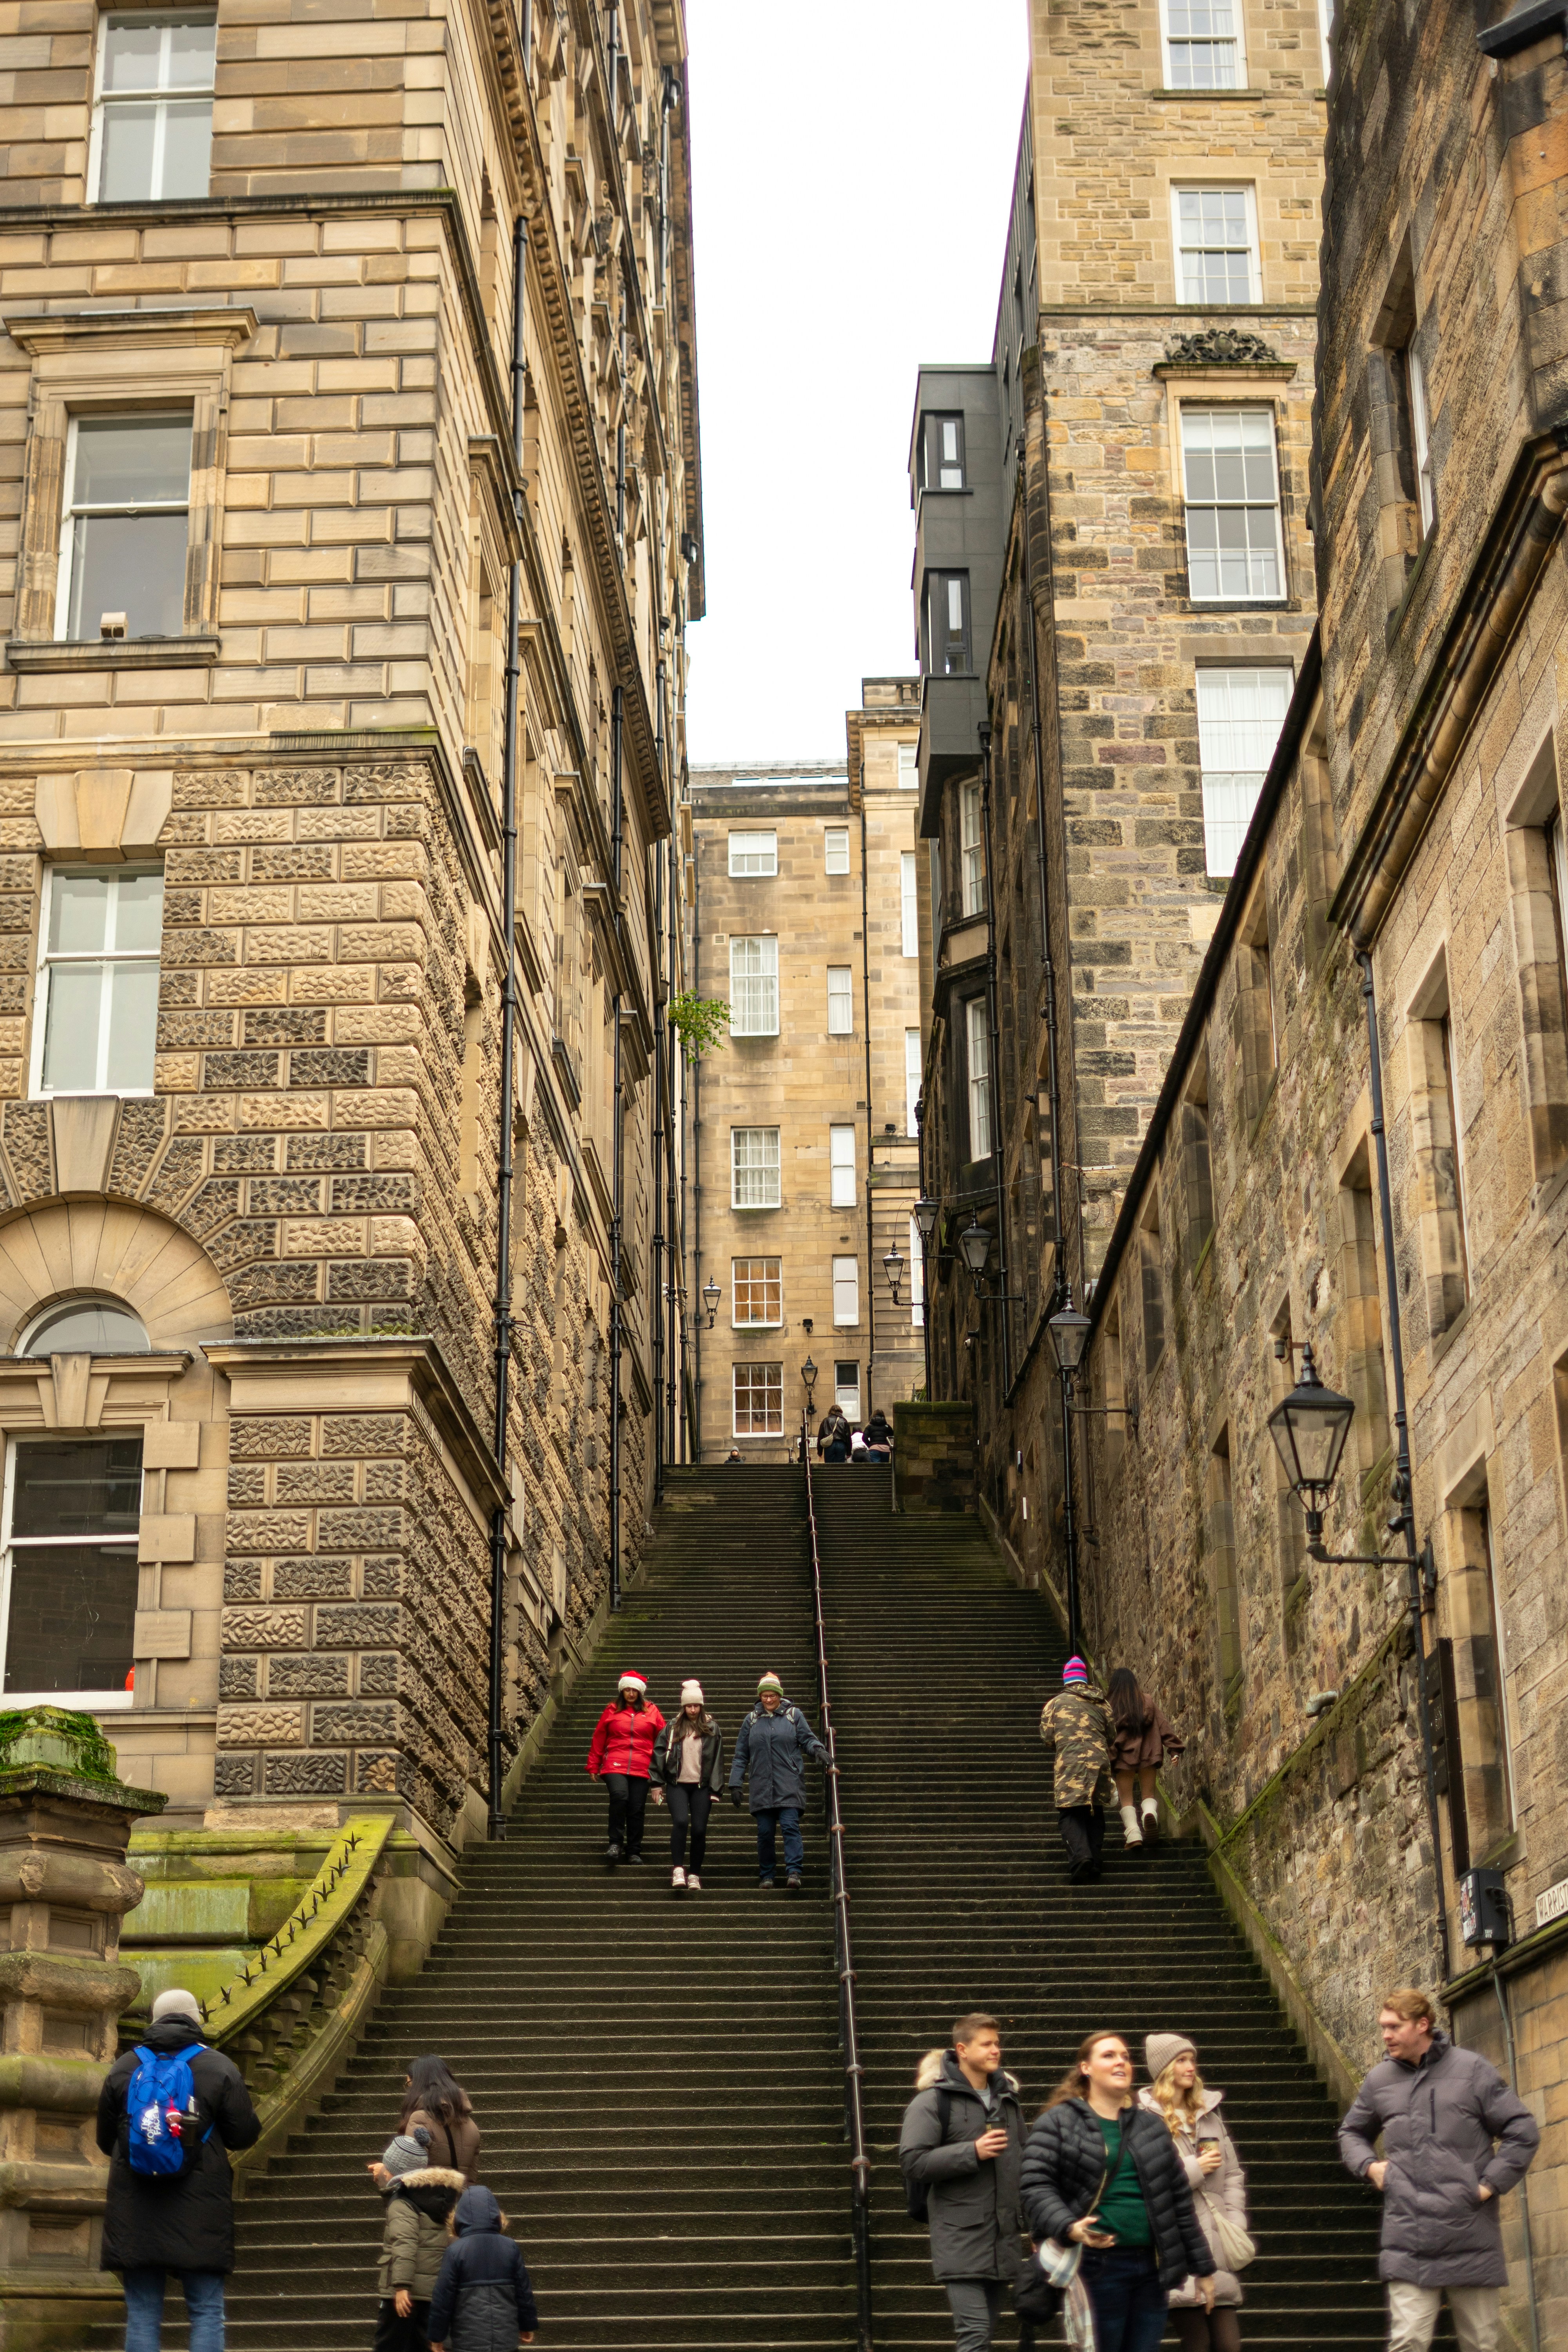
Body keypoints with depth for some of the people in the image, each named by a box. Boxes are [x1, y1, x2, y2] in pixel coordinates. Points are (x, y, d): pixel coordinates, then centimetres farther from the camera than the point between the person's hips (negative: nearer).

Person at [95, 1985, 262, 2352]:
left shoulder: (123, 2068, 5)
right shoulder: (220, 2067, -3)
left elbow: (106, 2140, 13)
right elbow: (244, 2135, -2)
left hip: (135, 2212, 2)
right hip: (200, 2211, -2)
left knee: (142, 2316, 6)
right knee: (207, 2313, 4)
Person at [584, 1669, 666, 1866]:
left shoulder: (651, 1711, 10)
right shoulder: (612, 1711, 10)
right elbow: (598, 1739, 12)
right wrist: (593, 1767, 11)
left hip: (641, 1768, 1)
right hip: (615, 1766, -1)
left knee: (637, 1809, -1)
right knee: (619, 1797, -25)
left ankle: (634, 1851, 12)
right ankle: (615, 1843, -14)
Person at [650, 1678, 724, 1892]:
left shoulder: (711, 1729, 7)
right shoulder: (672, 1728, 8)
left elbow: (717, 1760, 6)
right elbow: (659, 1754, 7)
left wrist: (715, 1790, 1)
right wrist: (657, 1784, 2)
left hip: (701, 1786, 1)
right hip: (677, 1785, -1)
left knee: (699, 1830, -2)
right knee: (681, 1822, -21)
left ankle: (694, 1875, 10)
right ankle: (678, 1870, -17)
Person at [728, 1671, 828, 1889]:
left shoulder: (793, 1715, 7)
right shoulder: (752, 1720, 12)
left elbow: (807, 1739, 6)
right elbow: (741, 1756, 14)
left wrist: (818, 1749, -18)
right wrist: (735, 1785, 9)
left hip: (789, 1787, -2)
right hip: (762, 1787, 2)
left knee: (791, 1826, -13)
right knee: (764, 1832, 3)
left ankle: (794, 1871, -17)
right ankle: (766, 1876, 12)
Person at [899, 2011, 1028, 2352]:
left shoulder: (1007, 2097, 14)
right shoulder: (933, 2100, -7)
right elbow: (913, 2162, -14)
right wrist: (973, 2152, -19)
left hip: (1003, 2240, 7)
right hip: (961, 2241, -7)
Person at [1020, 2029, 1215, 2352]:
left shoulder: (1151, 2126, 16)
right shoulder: (1059, 2123, 2)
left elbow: (1179, 2201, 17)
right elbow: (1036, 2187, -7)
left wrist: (1202, 2267, 15)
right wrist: (1069, 2228, -24)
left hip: (1152, 2267, 5)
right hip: (1096, 2266, -5)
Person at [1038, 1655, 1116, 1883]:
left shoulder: (1056, 1703, 6)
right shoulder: (1102, 1705, 15)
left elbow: (1047, 1737, 6)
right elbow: (1112, 1738, 17)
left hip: (1070, 1764, -3)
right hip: (1099, 1762, 3)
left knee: (1070, 1813, -4)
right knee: (1095, 1812, 14)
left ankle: (1081, 1855, -25)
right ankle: (1094, 1862, 9)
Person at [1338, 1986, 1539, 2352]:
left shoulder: (1471, 2070, -1)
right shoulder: (1379, 2081, 8)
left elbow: (1523, 2132, 0)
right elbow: (1351, 2133, 26)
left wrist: (1492, 2184, -6)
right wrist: (1369, 2165, 6)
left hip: (1471, 2239, -1)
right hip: (1409, 2243, 1)